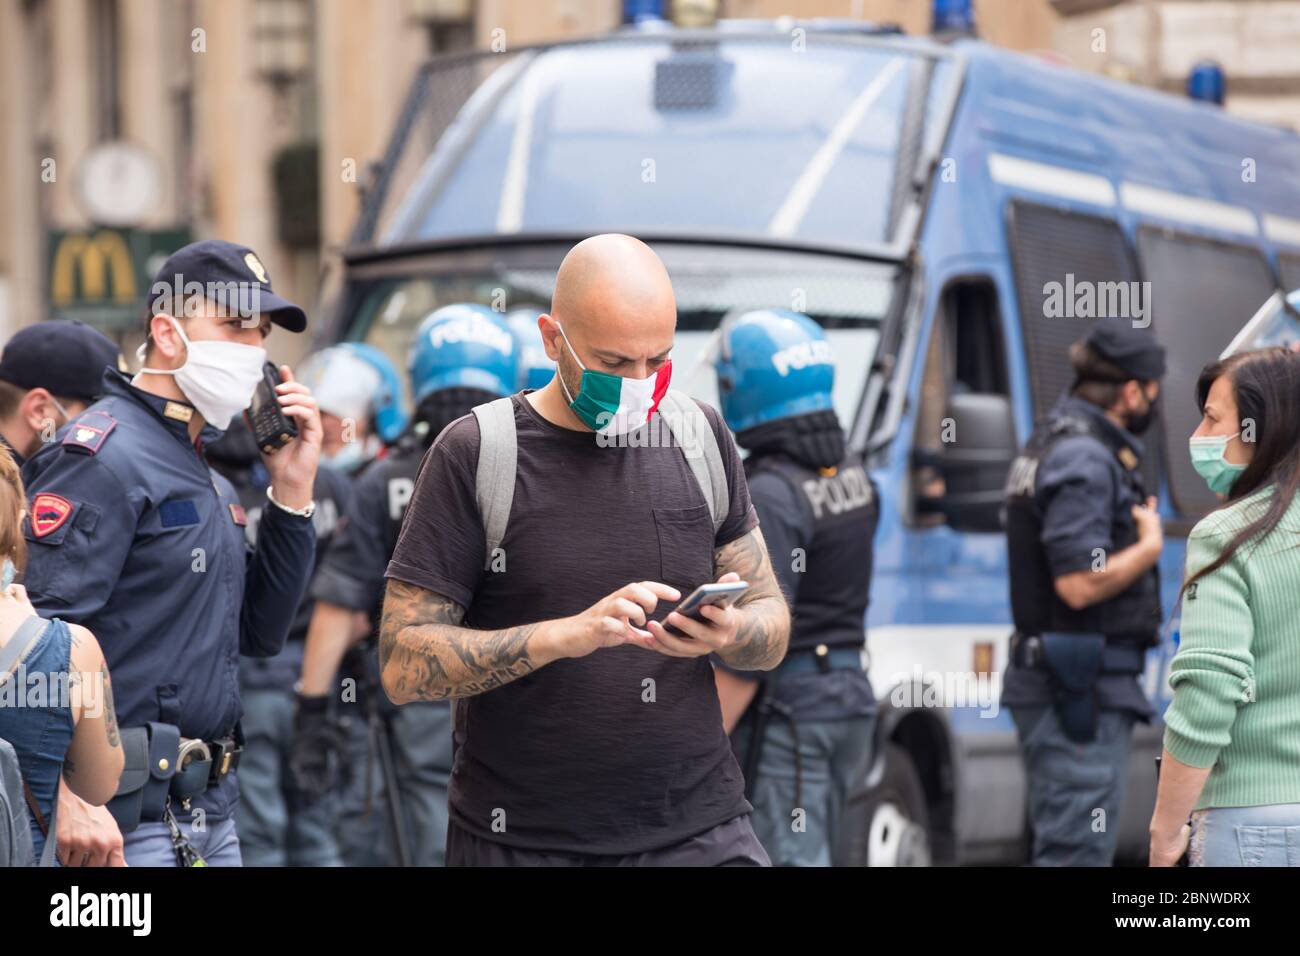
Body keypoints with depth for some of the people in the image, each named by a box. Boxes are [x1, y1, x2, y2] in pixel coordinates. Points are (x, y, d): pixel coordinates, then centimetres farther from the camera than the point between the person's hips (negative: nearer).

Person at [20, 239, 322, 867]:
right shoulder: (104, 455, -12)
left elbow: (259, 633, 19)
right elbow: (40, 632, -21)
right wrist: (69, 800, -29)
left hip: (209, 811, 9)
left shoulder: (207, 477, 18)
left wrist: (292, 491, 10)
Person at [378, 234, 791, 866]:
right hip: (523, 840, -3)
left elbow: (772, 628, 11)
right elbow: (403, 664, -10)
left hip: (701, 830, 3)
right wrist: (566, 635, -23)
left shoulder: (699, 436, 7)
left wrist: (728, 634, -13)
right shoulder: (475, 453, -6)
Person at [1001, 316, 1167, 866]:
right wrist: (1150, 547, -9)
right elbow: (1080, 583, -23)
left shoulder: (1051, 444, 16)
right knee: (1077, 851, -11)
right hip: (1082, 691, -11)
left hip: (1060, 683, 11)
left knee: (1062, 846, 15)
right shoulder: (1086, 460, -17)